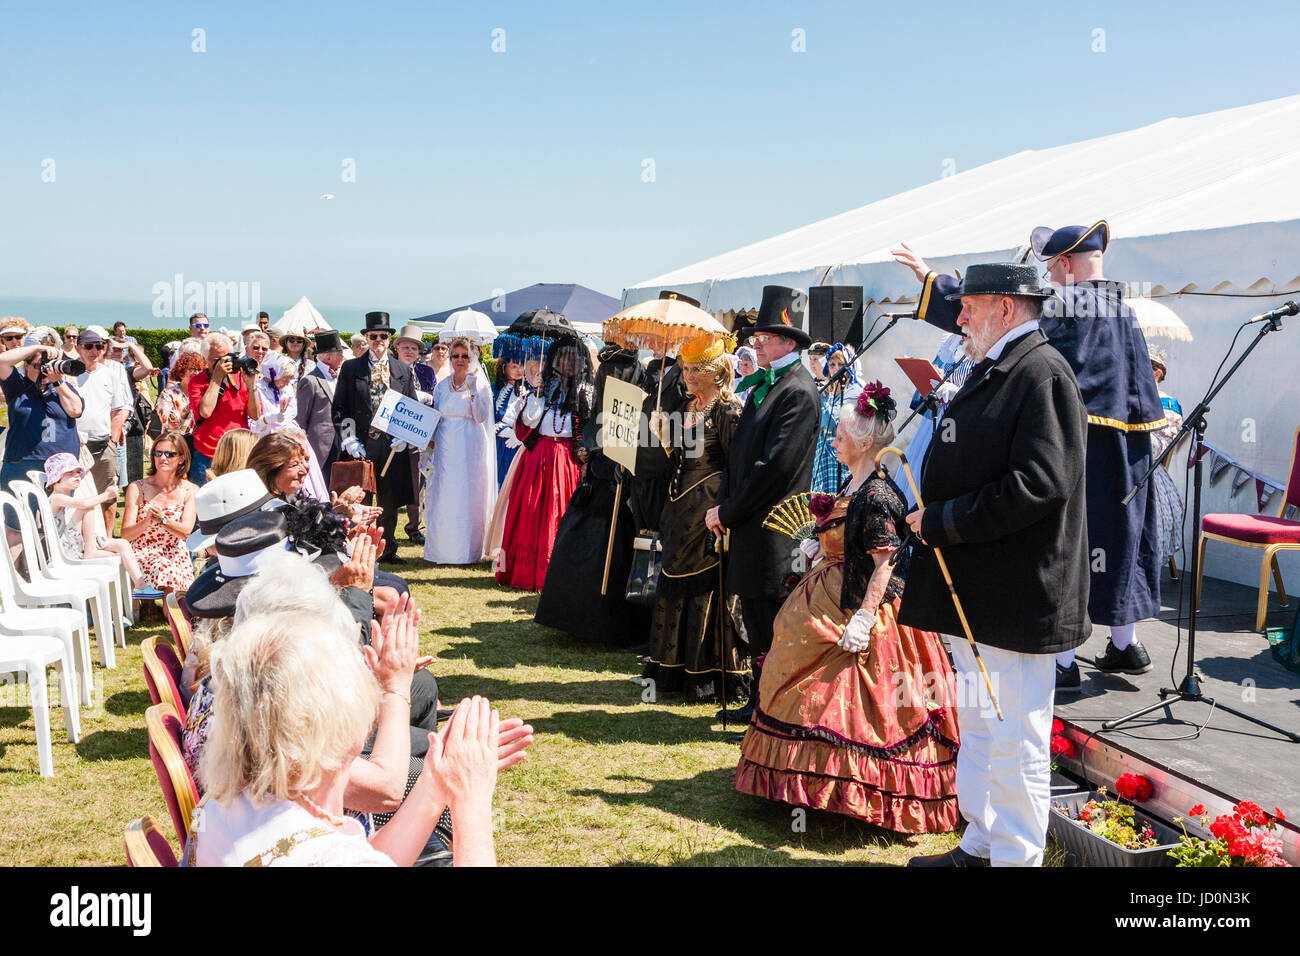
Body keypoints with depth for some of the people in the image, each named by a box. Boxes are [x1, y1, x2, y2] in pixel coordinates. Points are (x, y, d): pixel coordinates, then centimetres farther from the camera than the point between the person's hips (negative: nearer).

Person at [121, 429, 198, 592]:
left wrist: (162, 519, -24)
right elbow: (126, 534, -4)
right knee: (169, 572, -34)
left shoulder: (191, 491, 4)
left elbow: (186, 532, -7)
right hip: (143, 553, -1)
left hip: (177, 554, 1)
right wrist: (147, 521, -24)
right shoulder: (137, 488, 1)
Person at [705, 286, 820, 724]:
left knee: (773, 626, -2)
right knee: (754, 619, 17)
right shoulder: (761, 386, 15)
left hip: (773, 527, -9)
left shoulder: (799, 392, -14)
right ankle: (761, 700, 30)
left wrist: (727, 512, -14)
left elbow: (776, 467, -20)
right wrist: (723, 505, 5)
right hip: (748, 526, 9)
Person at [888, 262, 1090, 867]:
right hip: (971, 593, 10)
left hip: (1015, 600, -10)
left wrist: (939, 521, -19)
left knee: (1013, 742, 0)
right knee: (978, 731, 19)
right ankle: (980, 846, 32)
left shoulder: (1042, 374, -16)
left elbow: (1039, 485, -26)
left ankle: (1015, 857, 13)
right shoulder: (993, 372, 14)